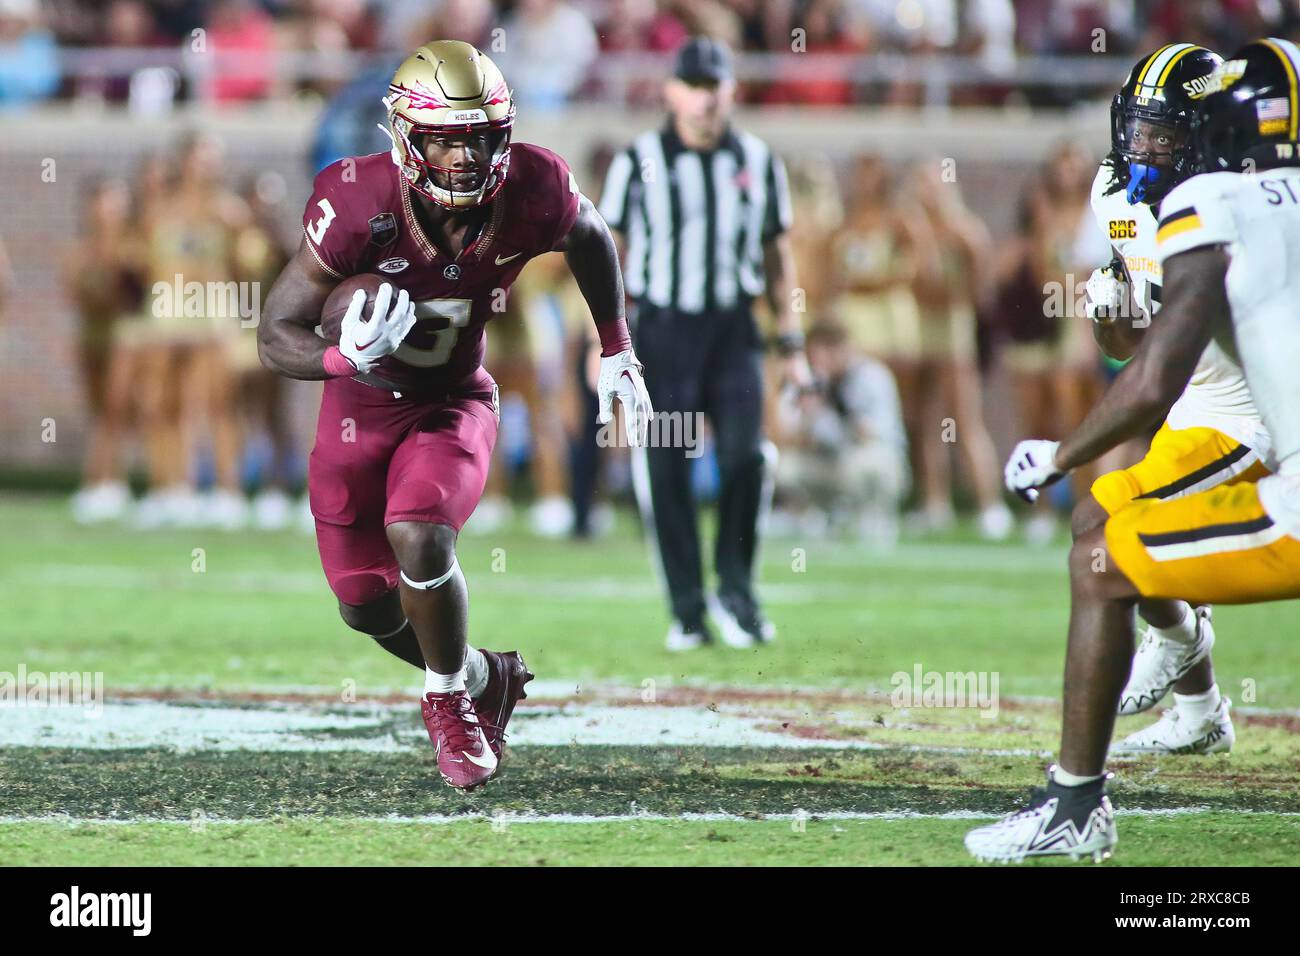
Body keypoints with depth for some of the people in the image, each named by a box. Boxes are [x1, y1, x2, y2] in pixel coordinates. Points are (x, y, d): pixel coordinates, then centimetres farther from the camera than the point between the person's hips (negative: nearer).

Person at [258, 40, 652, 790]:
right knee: (368, 604, 11)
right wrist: (349, 358, -42)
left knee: (418, 538, -28)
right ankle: (485, 678, 41)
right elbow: (277, 339, -22)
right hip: (360, 407, 1)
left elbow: (591, 238, 5)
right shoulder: (359, 207, -29)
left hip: (454, 404, -1)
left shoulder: (532, 192, -22)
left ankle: (449, 696, -1)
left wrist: (618, 355, 6)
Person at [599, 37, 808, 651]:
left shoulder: (758, 162, 8)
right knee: (666, 472, -3)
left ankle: (735, 589, 4)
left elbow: (777, 254, 16)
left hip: (733, 330, 2)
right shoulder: (639, 163, -1)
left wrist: (791, 343, 12)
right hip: (662, 330, -2)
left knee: (745, 456, -13)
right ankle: (687, 611, 6)